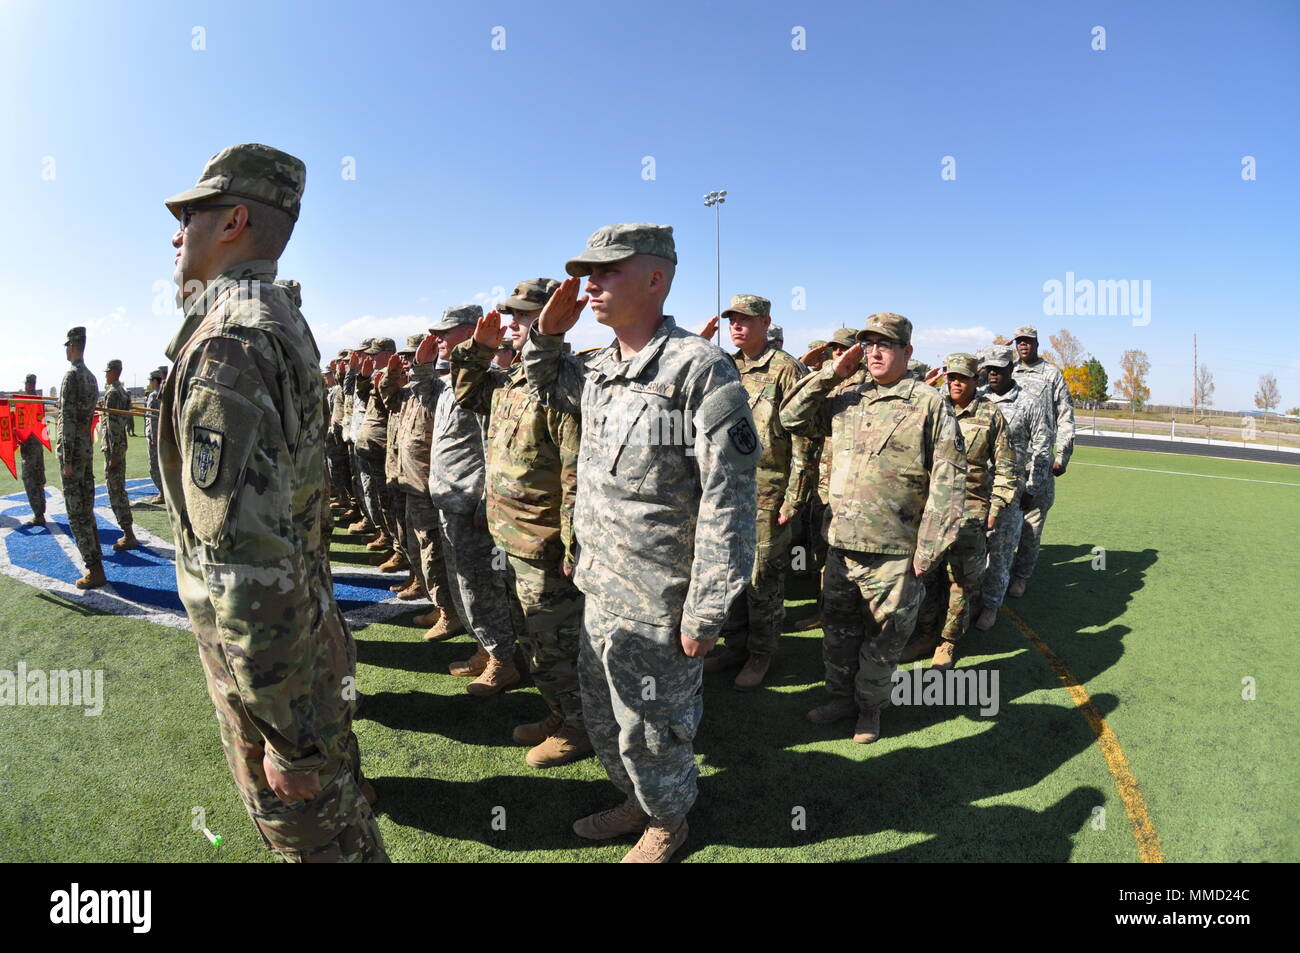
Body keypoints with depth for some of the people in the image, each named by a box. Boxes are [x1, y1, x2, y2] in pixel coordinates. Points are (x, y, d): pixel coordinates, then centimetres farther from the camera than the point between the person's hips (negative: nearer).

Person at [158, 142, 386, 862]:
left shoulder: (228, 344, -26)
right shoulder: (282, 322, 7)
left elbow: (248, 560, -31)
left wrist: (287, 736, -27)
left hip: (268, 659, -9)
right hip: (308, 632, 9)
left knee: (312, 834, 10)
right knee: (330, 798, 27)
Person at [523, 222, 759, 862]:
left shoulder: (700, 369, -19)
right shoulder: (598, 370, 6)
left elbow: (729, 501, -20)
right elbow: (547, 384, 29)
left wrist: (706, 615, -19)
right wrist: (547, 333, 8)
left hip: (657, 609, -8)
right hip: (598, 592, 8)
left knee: (649, 731, 13)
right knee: (603, 718, 24)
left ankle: (667, 821, 42)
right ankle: (636, 802, 49)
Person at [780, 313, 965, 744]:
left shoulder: (928, 402, -5)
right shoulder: (844, 398, 10)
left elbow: (948, 478, -8)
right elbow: (792, 419, 9)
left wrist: (930, 545, -12)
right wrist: (830, 375, 0)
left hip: (895, 550, -5)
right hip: (842, 541, 5)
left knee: (884, 632, 9)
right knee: (838, 624, 17)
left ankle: (870, 706, 30)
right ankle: (840, 696, 37)